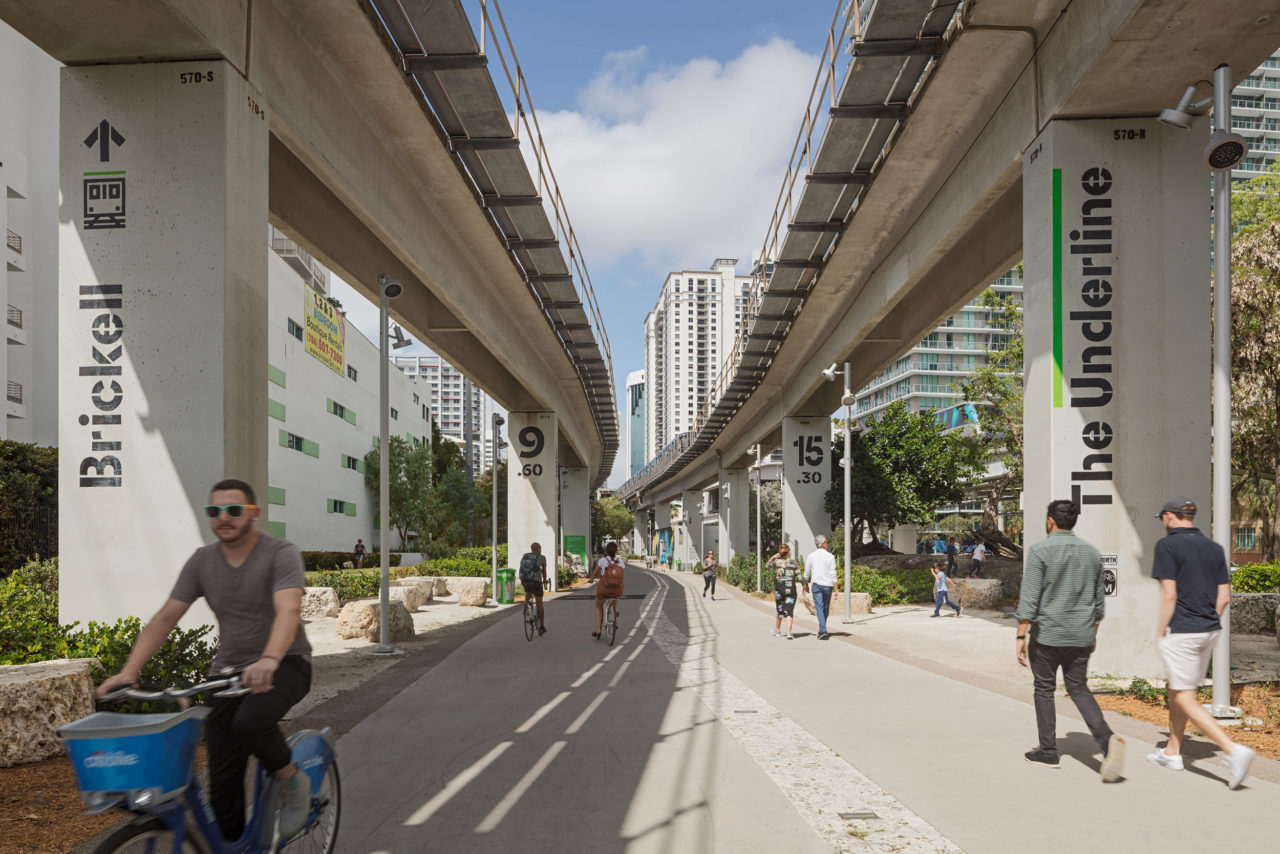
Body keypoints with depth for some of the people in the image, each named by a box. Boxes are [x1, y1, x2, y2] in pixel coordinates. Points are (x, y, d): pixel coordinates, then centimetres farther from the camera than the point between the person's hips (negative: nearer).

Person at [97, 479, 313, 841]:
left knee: (250, 722, -33)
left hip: (285, 664, -5)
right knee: (223, 780, 0)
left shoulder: (281, 554, -14)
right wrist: (129, 671, -13)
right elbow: (165, 617, 0)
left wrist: (269, 660, -48)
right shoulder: (202, 561, 2)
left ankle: (292, 781, -5)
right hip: (229, 670, 5)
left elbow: (288, 610, -30)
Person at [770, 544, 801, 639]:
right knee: (789, 611, -1)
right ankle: (789, 632, -13)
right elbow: (799, 577, -3)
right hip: (790, 588, -2)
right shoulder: (793, 562, -4)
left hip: (779, 588, 2)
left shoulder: (776, 562, -2)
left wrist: (773, 557, 10)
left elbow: (768, 566, 18)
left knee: (779, 610, 17)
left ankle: (777, 630, 31)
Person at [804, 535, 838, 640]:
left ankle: (823, 631, -20)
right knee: (826, 608, 14)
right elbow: (833, 574, -7)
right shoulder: (830, 556, -4)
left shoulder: (811, 556, 0)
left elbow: (807, 573, 7)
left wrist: (806, 585, 22)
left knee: (819, 608, -5)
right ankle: (821, 630, 26)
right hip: (828, 585, 0)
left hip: (816, 584, 0)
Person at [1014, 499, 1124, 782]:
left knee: (1044, 689, 10)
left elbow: (1029, 598, -16)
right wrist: (1092, 634, 24)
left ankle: (1048, 751, 16)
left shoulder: (1039, 551, -11)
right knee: (1079, 688, 13)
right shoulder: (1092, 553, 6)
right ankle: (1108, 740, -8)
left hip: (1047, 634, -5)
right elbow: (1098, 601, 13)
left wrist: (1021, 636, -13)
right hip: (1081, 636, 5)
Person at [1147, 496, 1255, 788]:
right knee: (1176, 691, 19)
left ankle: (1233, 750, -16)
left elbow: (1169, 594, -16)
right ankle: (1172, 753, 27)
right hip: (1209, 631, 8)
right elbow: (1224, 597, 9)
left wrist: (1160, 633, -8)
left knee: (1185, 699, -3)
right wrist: (1209, 623, 18)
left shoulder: (1167, 546, -11)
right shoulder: (1214, 548, 10)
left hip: (1181, 632, -8)